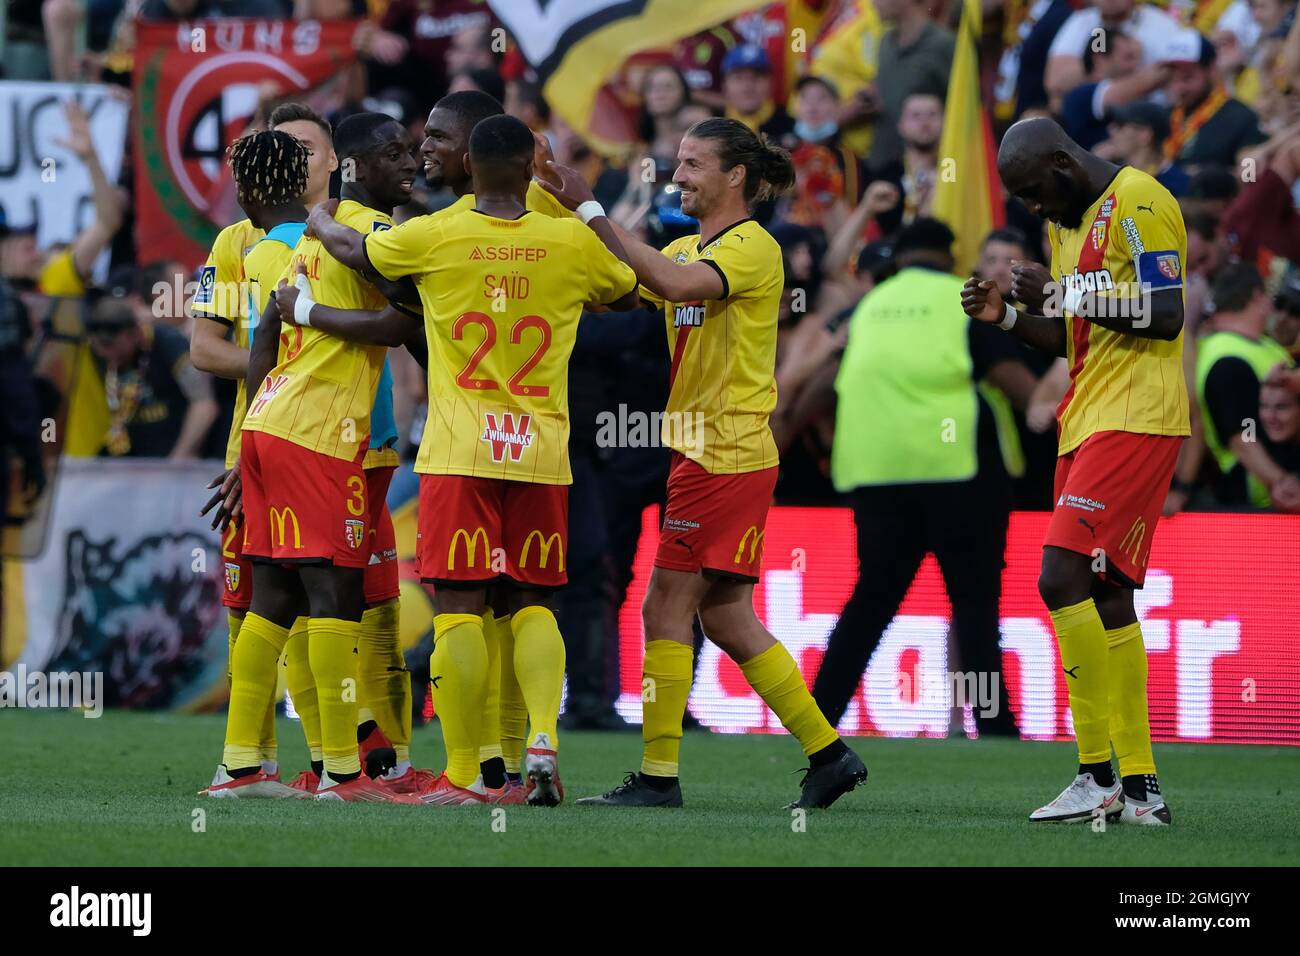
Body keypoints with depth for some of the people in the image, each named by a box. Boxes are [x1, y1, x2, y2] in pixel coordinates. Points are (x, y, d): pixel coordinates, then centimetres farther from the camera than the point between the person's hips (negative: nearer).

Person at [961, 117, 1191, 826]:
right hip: (1087, 422, 10)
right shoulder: (1070, 222, 19)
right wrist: (1007, 316, 10)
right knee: (1106, 597, 8)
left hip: (1133, 421, -10)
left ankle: (1098, 774, -12)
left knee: (1064, 578, -16)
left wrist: (1064, 295, -17)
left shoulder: (1138, 203, -11)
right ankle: (1140, 788, 10)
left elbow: (1165, 317, -19)